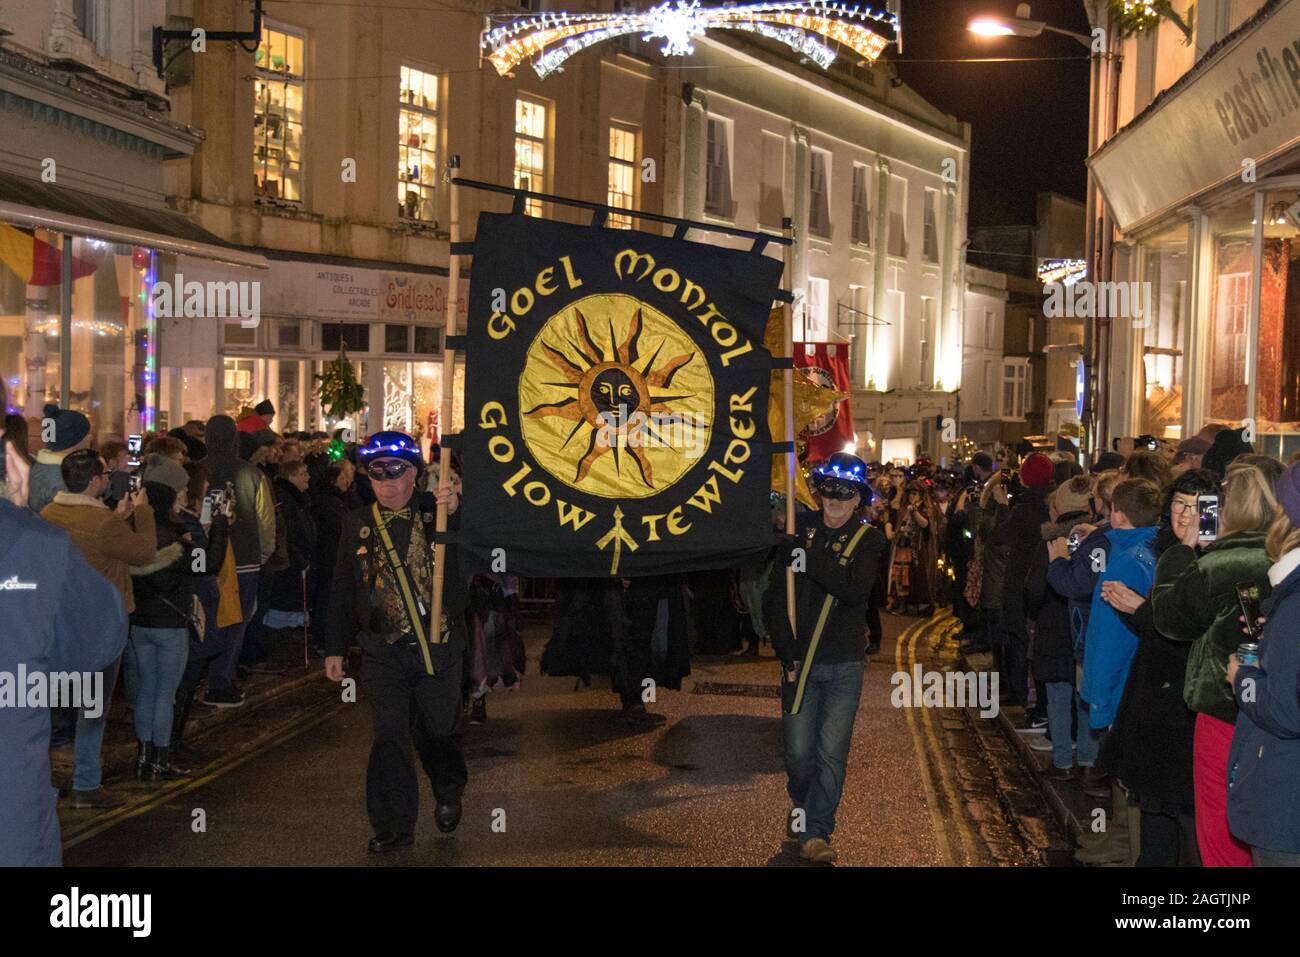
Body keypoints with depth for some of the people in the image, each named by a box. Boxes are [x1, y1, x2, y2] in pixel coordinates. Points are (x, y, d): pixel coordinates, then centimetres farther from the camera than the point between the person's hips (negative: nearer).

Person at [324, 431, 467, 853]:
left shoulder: (436, 512, 0)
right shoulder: (358, 524, 7)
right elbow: (342, 591, 12)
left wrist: (457, 509, -26)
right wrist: (335, 648, 11)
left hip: (440, 648, -1)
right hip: (384, 652, 1)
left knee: (438, 731, 10)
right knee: (389, 737, -5)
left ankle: (449, 794, 39)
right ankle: (394, 826, 5)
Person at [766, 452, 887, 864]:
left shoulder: (868, 540, 1)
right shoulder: (800, 529, 2)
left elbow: (855, 590, -18)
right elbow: (776, 596, 1)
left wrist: (811, 559, -22)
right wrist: (786, 653, -6)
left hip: (844, 664, -1)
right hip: (799, 661, 1)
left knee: (832, 753, -5)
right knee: (799, 752, 3)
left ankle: (815, 831, 5)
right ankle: (800, 805, 33)